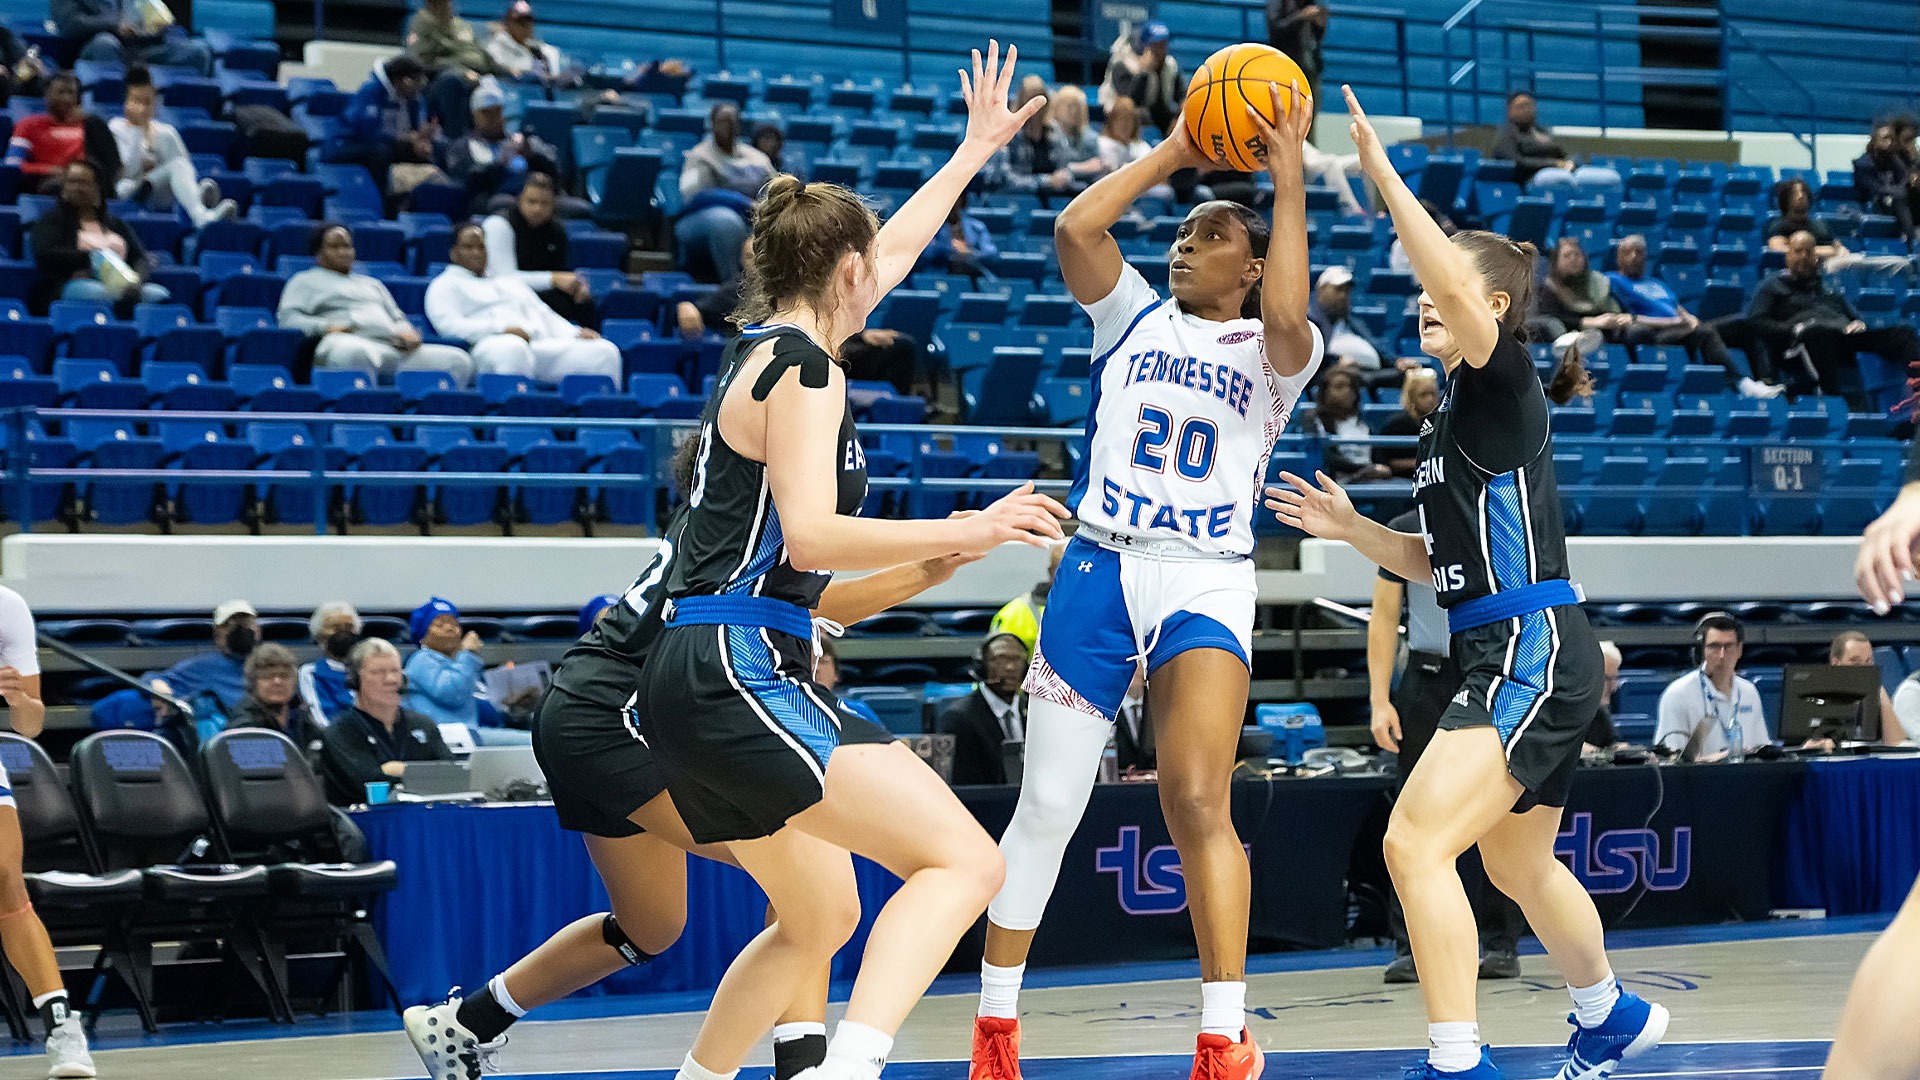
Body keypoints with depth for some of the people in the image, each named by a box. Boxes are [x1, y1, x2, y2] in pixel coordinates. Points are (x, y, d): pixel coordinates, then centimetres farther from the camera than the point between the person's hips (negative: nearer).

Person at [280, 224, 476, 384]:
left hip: (395, 347, 5)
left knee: (459, 360, -18)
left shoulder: (371, 283, 39)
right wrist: (326, 327, -12)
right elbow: (289, 319, 8)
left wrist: (407, 331, 7)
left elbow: (397, 318, 33)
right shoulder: (304, 281, 23)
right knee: (355, 353, -46)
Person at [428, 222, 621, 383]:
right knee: (512, 348, -45)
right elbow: (449, 325, -1)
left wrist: (576, 333, 10)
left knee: (605, 351, -17)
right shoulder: (444, 285, 18)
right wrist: (503, 329, -14)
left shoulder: (510, 282, 38)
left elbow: (544, 315, 32)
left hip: (544, 345, 6)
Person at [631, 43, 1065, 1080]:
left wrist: (975, 150, 42)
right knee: (963, 859, -18)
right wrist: (969, 532, -17)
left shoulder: (765, 340, 18)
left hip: (699, 679, 10)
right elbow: (814, 533, -20)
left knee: (820, 916, 23)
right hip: (738, 673, -10)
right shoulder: (801, 368, -9)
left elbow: (894, 252, 33)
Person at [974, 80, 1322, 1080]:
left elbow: (1286, 313, -19)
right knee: (1047, 806, 4)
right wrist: (1175, 153, 2)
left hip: (1206, 583, -2)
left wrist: (1288, 180, -13)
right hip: (1100, 568, 2)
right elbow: (1075, 227, -4)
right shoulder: (1134, 316, 13)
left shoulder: (1273, 350, 6)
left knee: (1198, 805, -19)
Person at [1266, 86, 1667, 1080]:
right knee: (1517, 865, 26)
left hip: (1532, 655, -11)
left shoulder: (1502, 386, -9)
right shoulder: (1453, 412, 17)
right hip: (1502, 655, 11)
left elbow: (1459, 288, -31)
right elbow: (1441, 561, 22)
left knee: (1417, 841, -22)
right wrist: (1351, 528, 11)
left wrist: (1385, 178, -33)